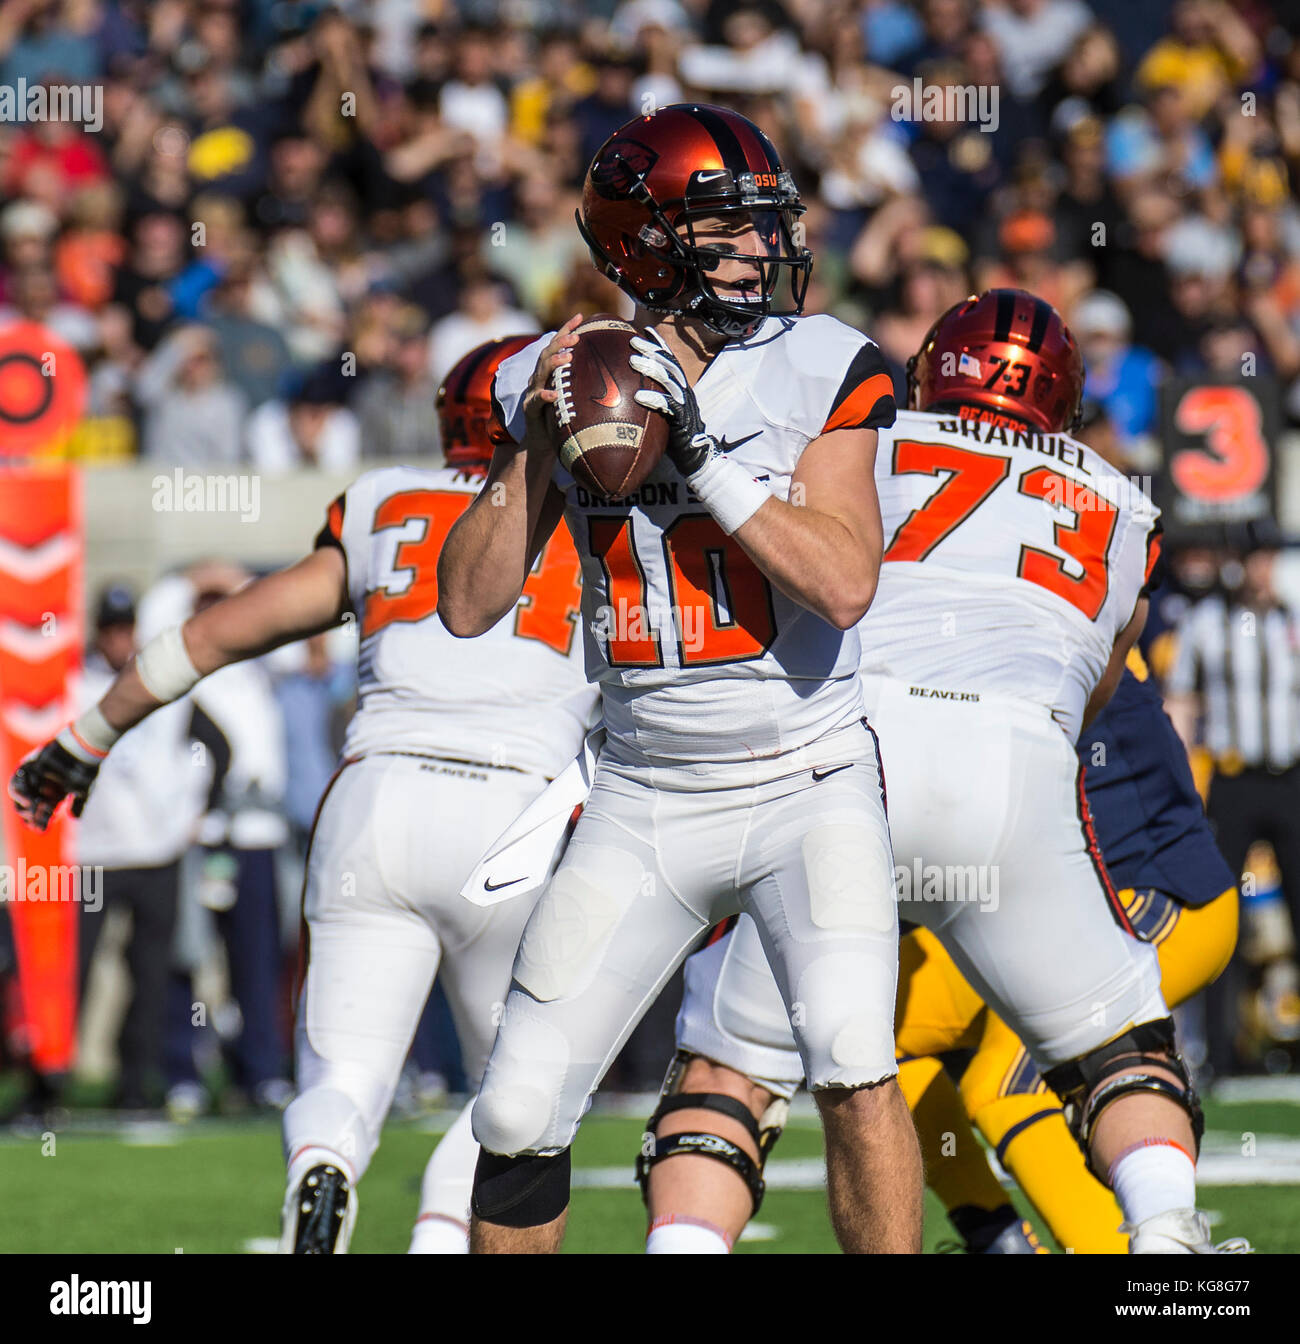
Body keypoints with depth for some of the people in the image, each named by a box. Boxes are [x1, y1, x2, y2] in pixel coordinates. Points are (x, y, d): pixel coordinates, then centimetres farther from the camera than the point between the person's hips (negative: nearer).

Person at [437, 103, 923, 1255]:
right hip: (645, 802, 3)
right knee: (521, 1112, 2)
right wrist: (540, 445, -12)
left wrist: (698, 452, -22)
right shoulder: (567, 380, 1)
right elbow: (468, 606, -1)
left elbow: (844, 585, -18)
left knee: (852, 1060, -25)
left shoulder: (819, 373, -6)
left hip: (809, 784, -3)